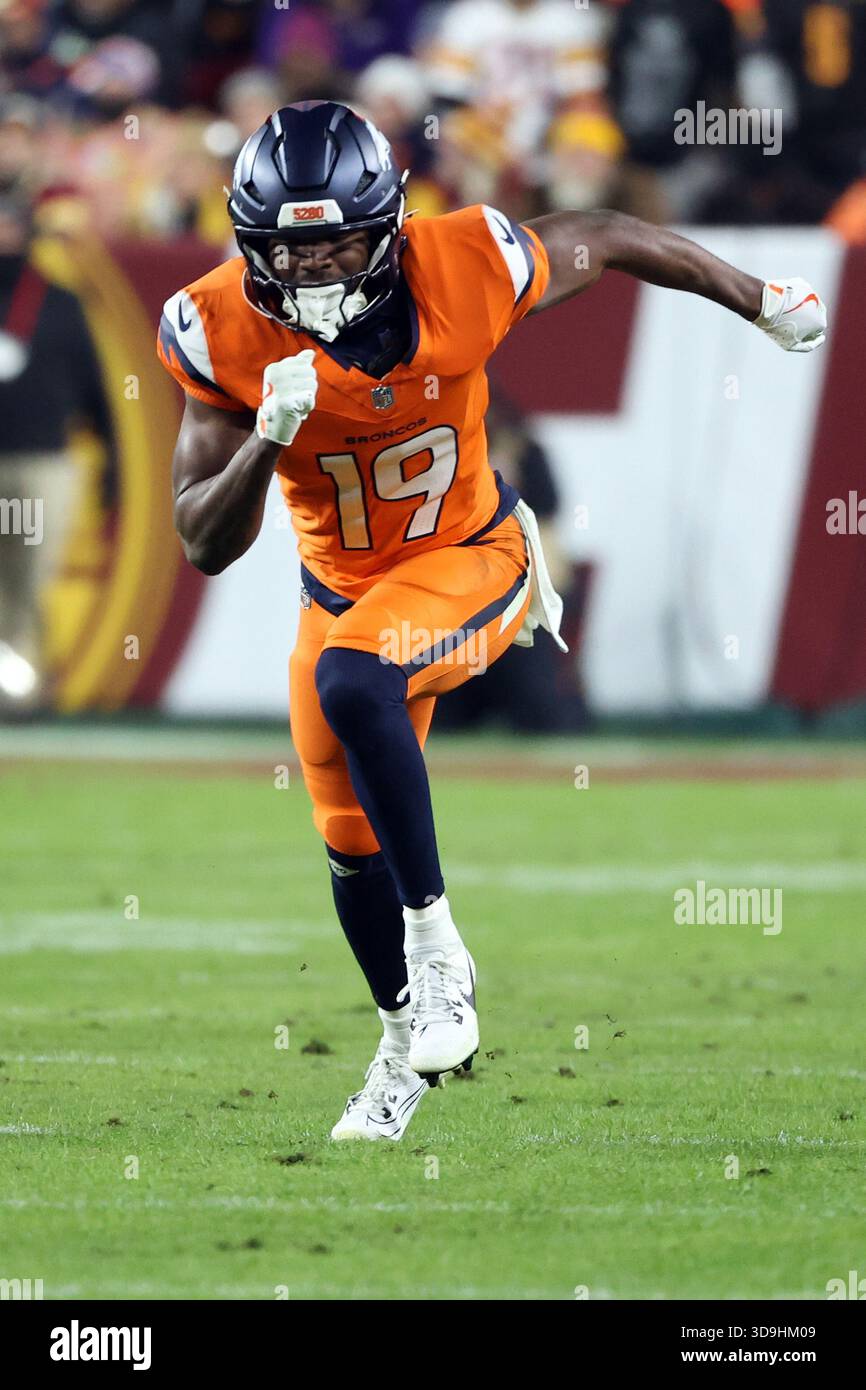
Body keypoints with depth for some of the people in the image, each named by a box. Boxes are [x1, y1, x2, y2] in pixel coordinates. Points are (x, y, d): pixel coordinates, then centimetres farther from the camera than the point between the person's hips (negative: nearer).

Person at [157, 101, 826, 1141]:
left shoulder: (463, 272, -27)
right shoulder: (225, 334, -22)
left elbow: (604, 241, -5)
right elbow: (205, 546, -20)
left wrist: (761, 302, 9)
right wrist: (267, 437, -39)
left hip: (471, 559, -4)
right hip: (342, 587, 4)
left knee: (350, 678, -34)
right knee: (354, 848, 14)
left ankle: (434, 943, -19)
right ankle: (407, 1042, 43)